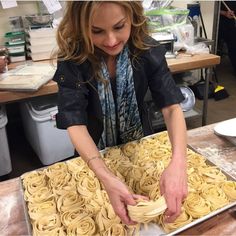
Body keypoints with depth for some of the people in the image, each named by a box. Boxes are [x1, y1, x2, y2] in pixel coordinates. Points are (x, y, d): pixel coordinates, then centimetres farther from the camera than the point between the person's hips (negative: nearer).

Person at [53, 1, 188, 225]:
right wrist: (107, 178, -51)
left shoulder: (148, 50, -22)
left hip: (139, 144, 2)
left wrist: (178, 161, -48)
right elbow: (74, 122, -35)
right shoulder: (72, 58, -28)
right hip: (96, 153, -1)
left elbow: (171, 106, -29)